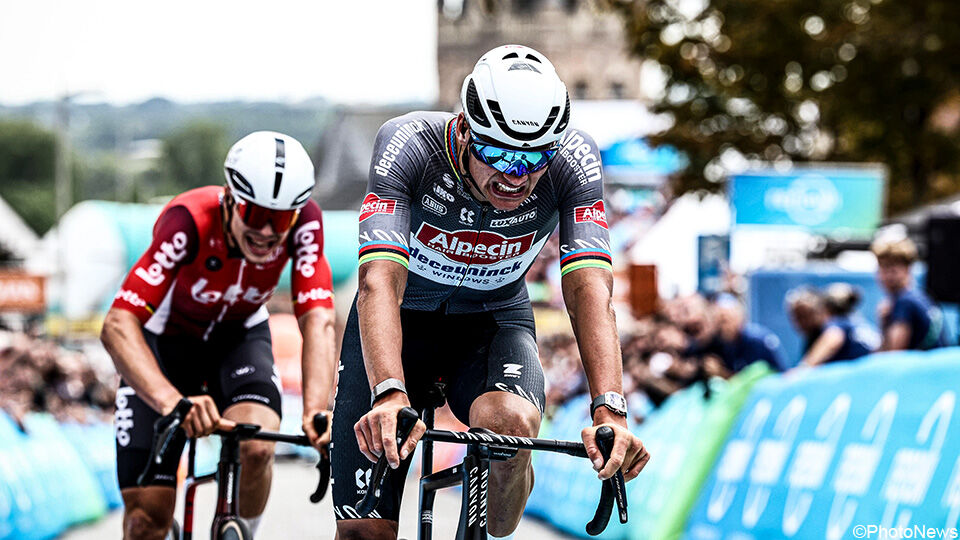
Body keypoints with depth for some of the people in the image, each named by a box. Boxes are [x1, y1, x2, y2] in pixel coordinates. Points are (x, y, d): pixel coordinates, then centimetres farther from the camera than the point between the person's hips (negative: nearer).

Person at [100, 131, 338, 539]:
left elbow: (318, 322, -31)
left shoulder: (305, 223, -27)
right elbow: (118, 326, -43)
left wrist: (316, 411, -50)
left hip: (239, 336, 2)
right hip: (164, 340, -2)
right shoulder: (190, 222, -36)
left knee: (255, 448, -31)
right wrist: (171, 401, -59)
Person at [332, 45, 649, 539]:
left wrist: (609, 410, -47)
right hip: (402, 317, -1)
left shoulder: (573, 160, -25)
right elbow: (380, 282, -40)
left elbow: (588, 289, -31)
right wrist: (390, 395, -57)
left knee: (509, 423, -34)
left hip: (494, 318, 1)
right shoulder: (409, 144, -30)